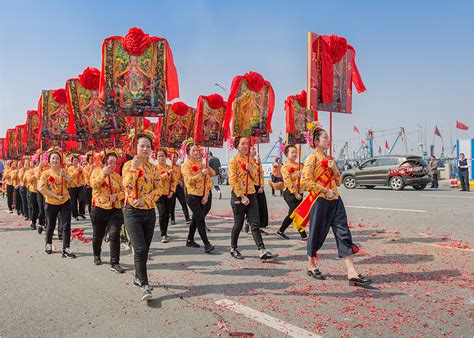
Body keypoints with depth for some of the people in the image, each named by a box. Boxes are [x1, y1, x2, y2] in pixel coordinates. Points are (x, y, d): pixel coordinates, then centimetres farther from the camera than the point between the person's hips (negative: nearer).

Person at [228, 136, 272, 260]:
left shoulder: (250, 160, 13)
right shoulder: (233, 161, -6)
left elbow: (256, 176, 11)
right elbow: (232, 181, -13)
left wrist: (251, 169, -10)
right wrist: (241, 196, -17)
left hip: (251, 195, 5)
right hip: (238, 196, -5)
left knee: (255, 224, -2)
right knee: (238, 224, 5)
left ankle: (262, 250, -5)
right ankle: (233, 249, 23)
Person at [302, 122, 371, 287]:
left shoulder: (329, 159, 17)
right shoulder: (312, 158, -6)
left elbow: (339, 181, 18)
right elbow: (307, 180, -18)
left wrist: (334, 169, -1)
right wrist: (325, 191, -16)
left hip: (335, 200, 7)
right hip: (320, 201, -7)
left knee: (344, 234, -1)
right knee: (317, 234, 6)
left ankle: (352, 273, -3)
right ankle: (311, 266, 26)